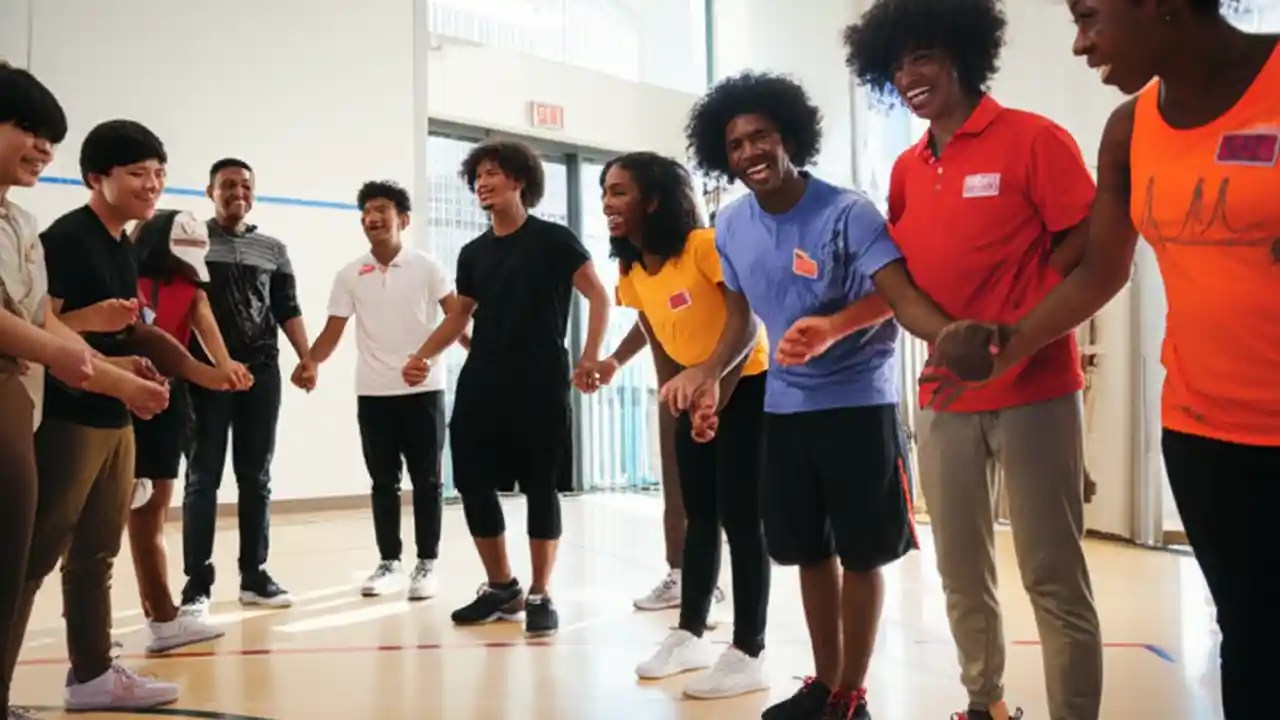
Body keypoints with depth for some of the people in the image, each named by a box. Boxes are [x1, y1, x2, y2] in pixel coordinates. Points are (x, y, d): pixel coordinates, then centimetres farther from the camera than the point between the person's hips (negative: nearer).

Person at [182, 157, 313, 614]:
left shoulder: (273, 250, 13)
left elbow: (288, 310, 12)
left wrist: (306, 358, 1)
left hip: (262, 373, 3)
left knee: (256, 478, 7)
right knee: (203, 478, 1)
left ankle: (254, 575, 15)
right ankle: (197, 582, 6)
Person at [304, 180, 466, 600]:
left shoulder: (426, 268, -2)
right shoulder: (350, 276, 5)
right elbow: (333, 332, 2)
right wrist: (307, 363, -16)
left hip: (423, 389, -2)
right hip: (373, 392, 2)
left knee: (426, 480, 4)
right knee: (383, 482, 8)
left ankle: (427, 564, 12)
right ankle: (389, 563, 18)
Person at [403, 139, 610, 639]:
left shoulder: (552, 239, -3)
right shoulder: (473, 253, 13)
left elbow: (599, 296, -3)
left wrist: (590, 358, -14)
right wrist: (424, 356, 7)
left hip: (540, 385, -5)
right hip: (480, 385, 6)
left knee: (541, 488, 0)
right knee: (473, 485, 5)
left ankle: (539, 596, 13)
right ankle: (501, 587, 21)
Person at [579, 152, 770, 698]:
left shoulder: (706, 245, -20)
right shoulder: (630, 272, 2)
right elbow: (659, 340, 7)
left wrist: (719, 390, -25)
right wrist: (678, 397, -1)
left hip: (748, 387, -7)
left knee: (740, 518, -8)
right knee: (700, 518, 14)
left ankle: (748, 656, 0)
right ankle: (690, 636, 25)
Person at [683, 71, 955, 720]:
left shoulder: (847, 213, -17)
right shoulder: (730, 226, 1)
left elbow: (901, 296, -26)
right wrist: (708, 373, -5)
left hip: (857, 402, -5)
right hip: (783, 406, 6)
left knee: (860, 555, 4)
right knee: (809, 552, 15)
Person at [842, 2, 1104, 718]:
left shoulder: (1032, 138, -6)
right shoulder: (907, 169, 11)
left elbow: (1091, 247, -9)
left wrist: (1013, 335, -14)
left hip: (1034, 389, -5)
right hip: (943, 397, 6)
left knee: (1053, 575, 0)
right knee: (962, 573, 13)